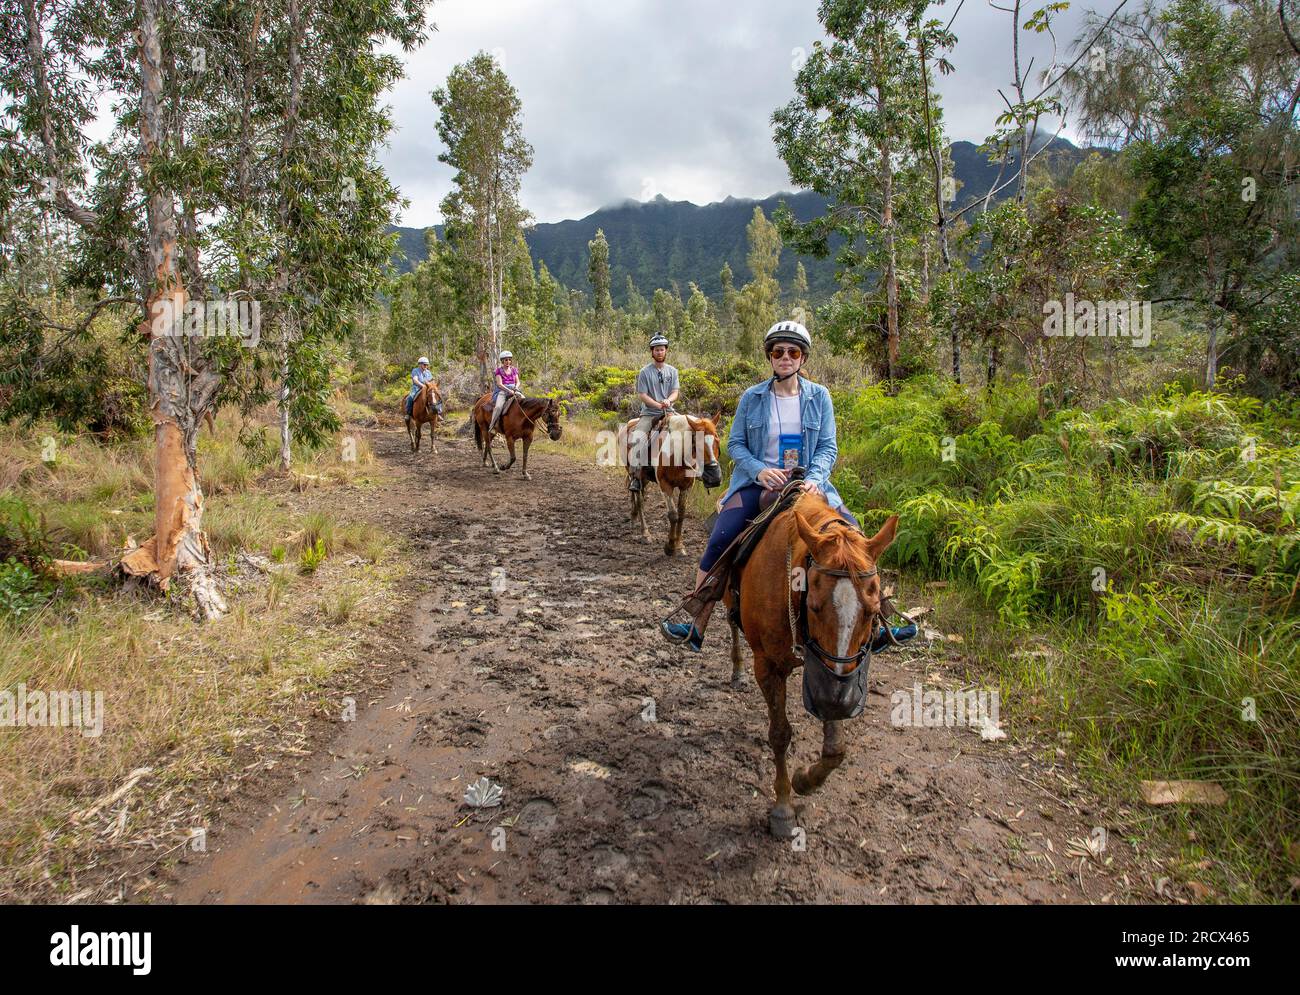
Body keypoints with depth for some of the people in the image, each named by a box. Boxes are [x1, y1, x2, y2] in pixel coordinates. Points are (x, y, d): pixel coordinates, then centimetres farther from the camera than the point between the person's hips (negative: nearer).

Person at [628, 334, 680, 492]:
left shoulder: (672, 371, 11)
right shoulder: (645, 372, 0)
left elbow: (675, 392, 4)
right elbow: (642, 395, -5)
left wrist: (668, 401, -19)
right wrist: (658, 405, -19)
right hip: (649, 413, -3)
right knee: (638, 438, -27)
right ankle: (635, 475, -23)